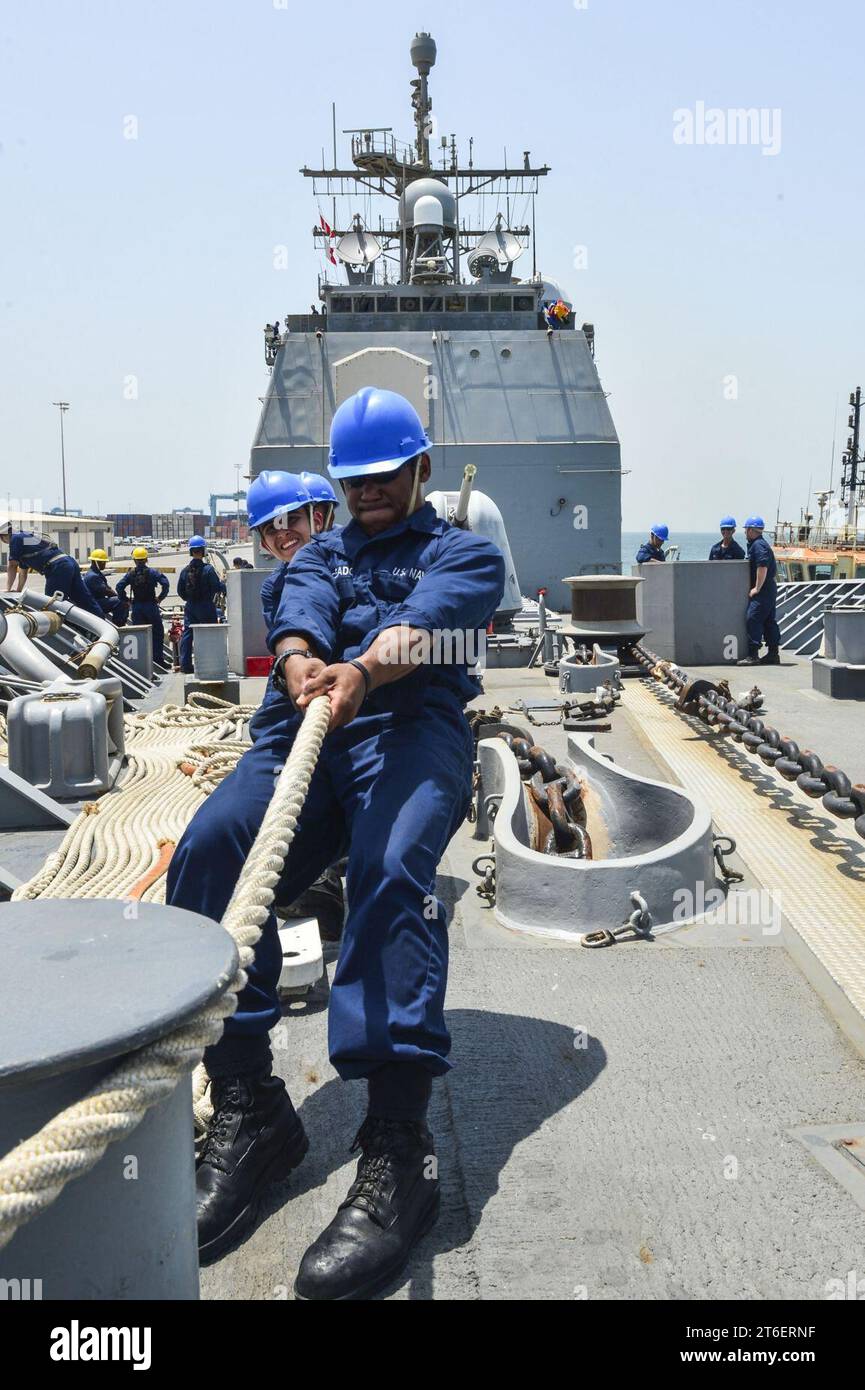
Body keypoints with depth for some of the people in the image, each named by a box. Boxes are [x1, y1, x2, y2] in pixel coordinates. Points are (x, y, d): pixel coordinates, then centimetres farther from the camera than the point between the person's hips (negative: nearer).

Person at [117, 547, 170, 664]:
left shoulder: (130, 574, 0)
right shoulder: (152, 572, -6)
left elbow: (120, 587, -9)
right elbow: (165, 584, -16)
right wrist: (160, 597, -4)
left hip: (136, 607, 2)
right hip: (151, 606, -2)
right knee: (157, 633, 8)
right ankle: (158, 658, 6)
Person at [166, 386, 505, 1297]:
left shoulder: (463, 553, 19)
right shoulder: (319, 555, 32)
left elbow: (425, 620, -5)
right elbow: (297, 617, 7)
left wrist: (362, 670, -29)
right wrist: (300, 666, -20)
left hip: (411, 727, -3)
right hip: (304, 729, 4)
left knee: (392, 869, -35)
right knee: (207, 849, -26)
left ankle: (397, 1151, -35)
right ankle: (247, 1108, -19)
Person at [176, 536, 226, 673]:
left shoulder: (185, 570, 1)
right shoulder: (208, 569, -13)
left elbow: (180, 591, 7)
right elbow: (217, 587, -14)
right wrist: (223, 585, 8)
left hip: (190, 607, 4)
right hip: (206, 607, -4)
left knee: (187, 634, 7)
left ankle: (185, 663, 6)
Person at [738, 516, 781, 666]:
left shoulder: (758, 545, -15)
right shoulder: (758, 544, 18)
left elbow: (762, 567, -24)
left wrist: (757, 588, -21)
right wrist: (757, 588, 19)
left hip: (763, 590, -11)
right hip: (768, 590, 11)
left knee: (752, 619, -13)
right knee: (769, 621, 12)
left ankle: (753, 655, -15)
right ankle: (773, 654, 16)